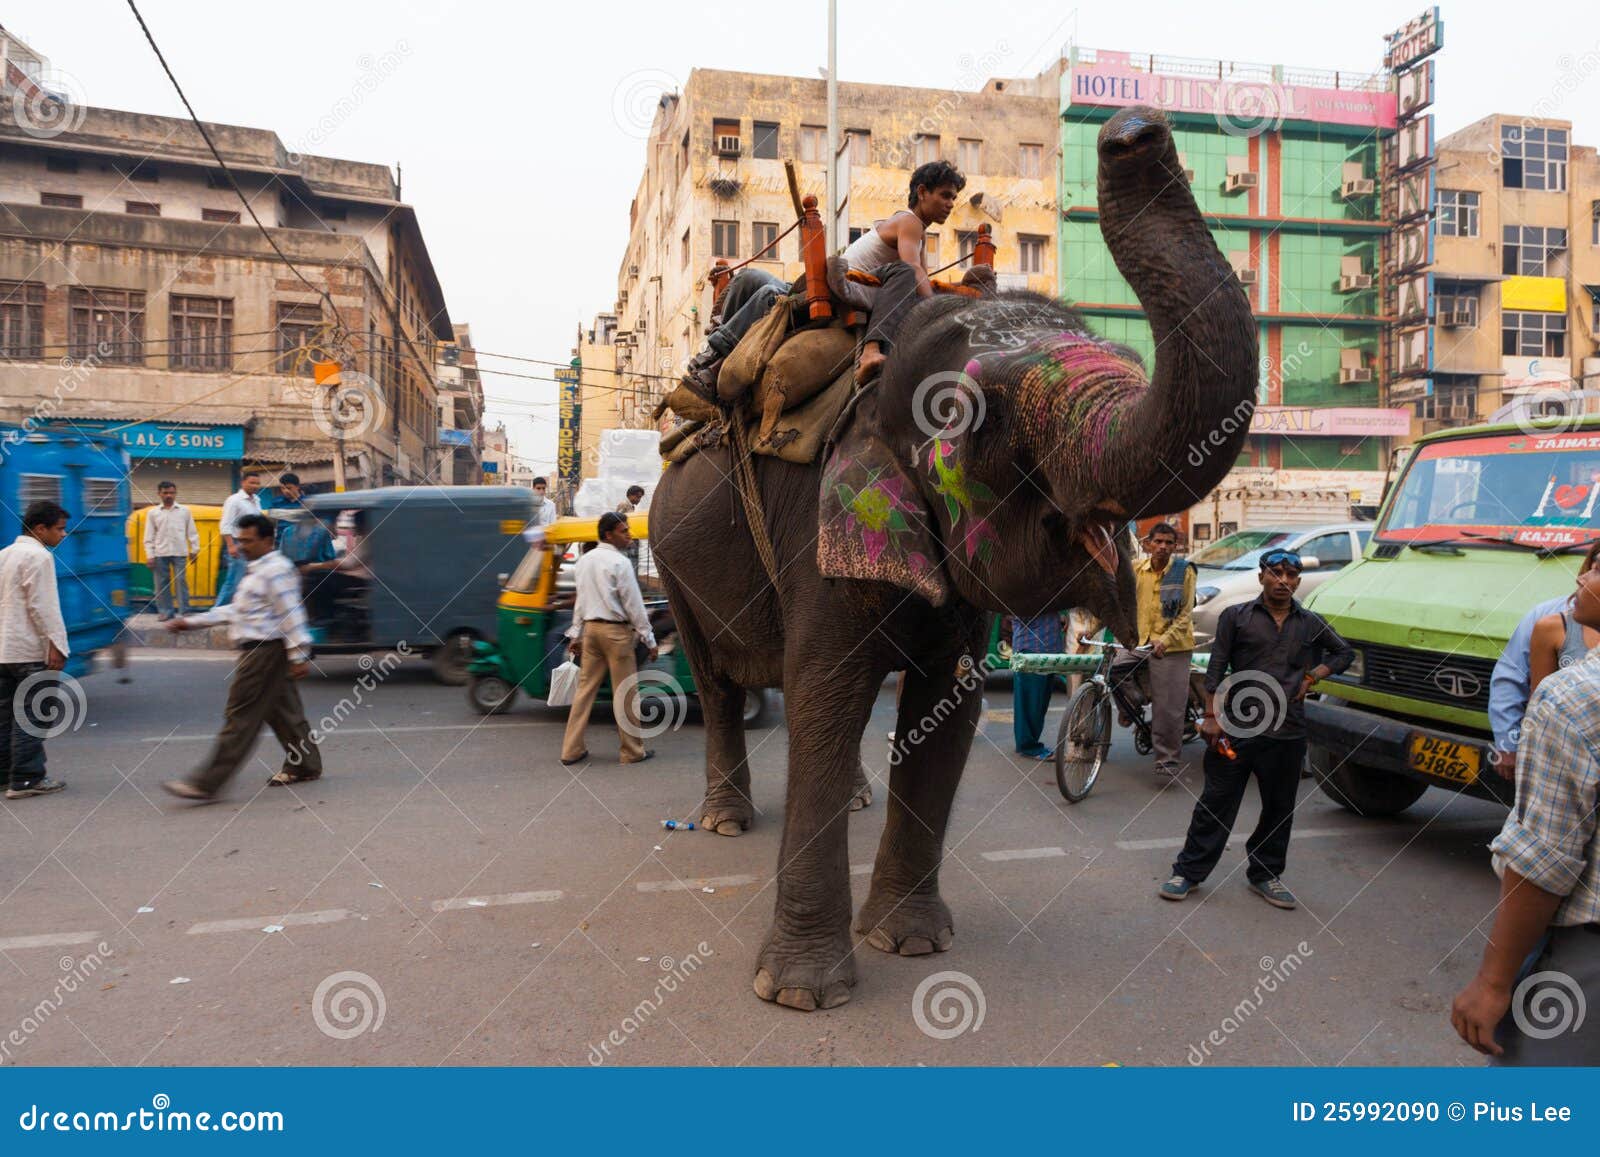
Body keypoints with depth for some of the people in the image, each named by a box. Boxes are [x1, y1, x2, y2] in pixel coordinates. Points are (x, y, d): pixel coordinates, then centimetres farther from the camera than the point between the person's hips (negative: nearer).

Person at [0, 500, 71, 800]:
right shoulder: (38, 556, -12)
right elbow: (42, 606, -17)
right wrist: (57, 645, -16)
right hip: (31, 651, -9)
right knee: (33, 715, -4)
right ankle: (26, 779, -3)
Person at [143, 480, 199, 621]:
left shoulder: (184, 511, 7)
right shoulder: (153, 512, 8)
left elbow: (192, 532, 9)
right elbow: (149, 537, 6)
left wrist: (194, 549, 3)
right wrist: (150, 555, 0)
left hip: (179, 552, -1)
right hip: (160, 553, 1)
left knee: (181, 582, -3)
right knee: (161, 584, 3)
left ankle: (184, 612, 0)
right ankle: (166, 612, 10)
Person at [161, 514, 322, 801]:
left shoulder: (275, 570, -14)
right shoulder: (256, 570, 19)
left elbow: (290, 615, -20)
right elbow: (235, 611, 24)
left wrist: (298, 656, -23)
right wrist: (193, 622, 20)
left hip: (264, 653, -10)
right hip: (259, 651, 10)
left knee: (240, 718, -7)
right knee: (282, 712, 15)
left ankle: (205, 785, -5)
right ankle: (304, 766, 25)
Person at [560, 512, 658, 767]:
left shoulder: (584, 561, 10)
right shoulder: (619, 563, -13)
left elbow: (580, 600, 15)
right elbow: (634, 604, -12)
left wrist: (575, 635, 20)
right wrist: (649, 640, -7)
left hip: (591, 629, 7)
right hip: (616, 631, -7)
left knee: (585, 688, 10)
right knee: (626, 693, 1)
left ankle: (571, 750, 11)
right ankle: (633, 751, 9)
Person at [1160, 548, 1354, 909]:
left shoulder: (1311, 624, 9)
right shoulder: (1236, 617, 1)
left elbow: (1345, 652, 25)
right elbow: (1216, 669, 0)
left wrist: (1315, 674, 7)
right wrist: (1211, 717, -7)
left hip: (1288, 734, 3)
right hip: (1236, 728, -3)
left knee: (1279, 808, 13)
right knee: (1216, 802, 1)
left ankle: (1265, 875, 29)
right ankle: (1188, 871, 11)